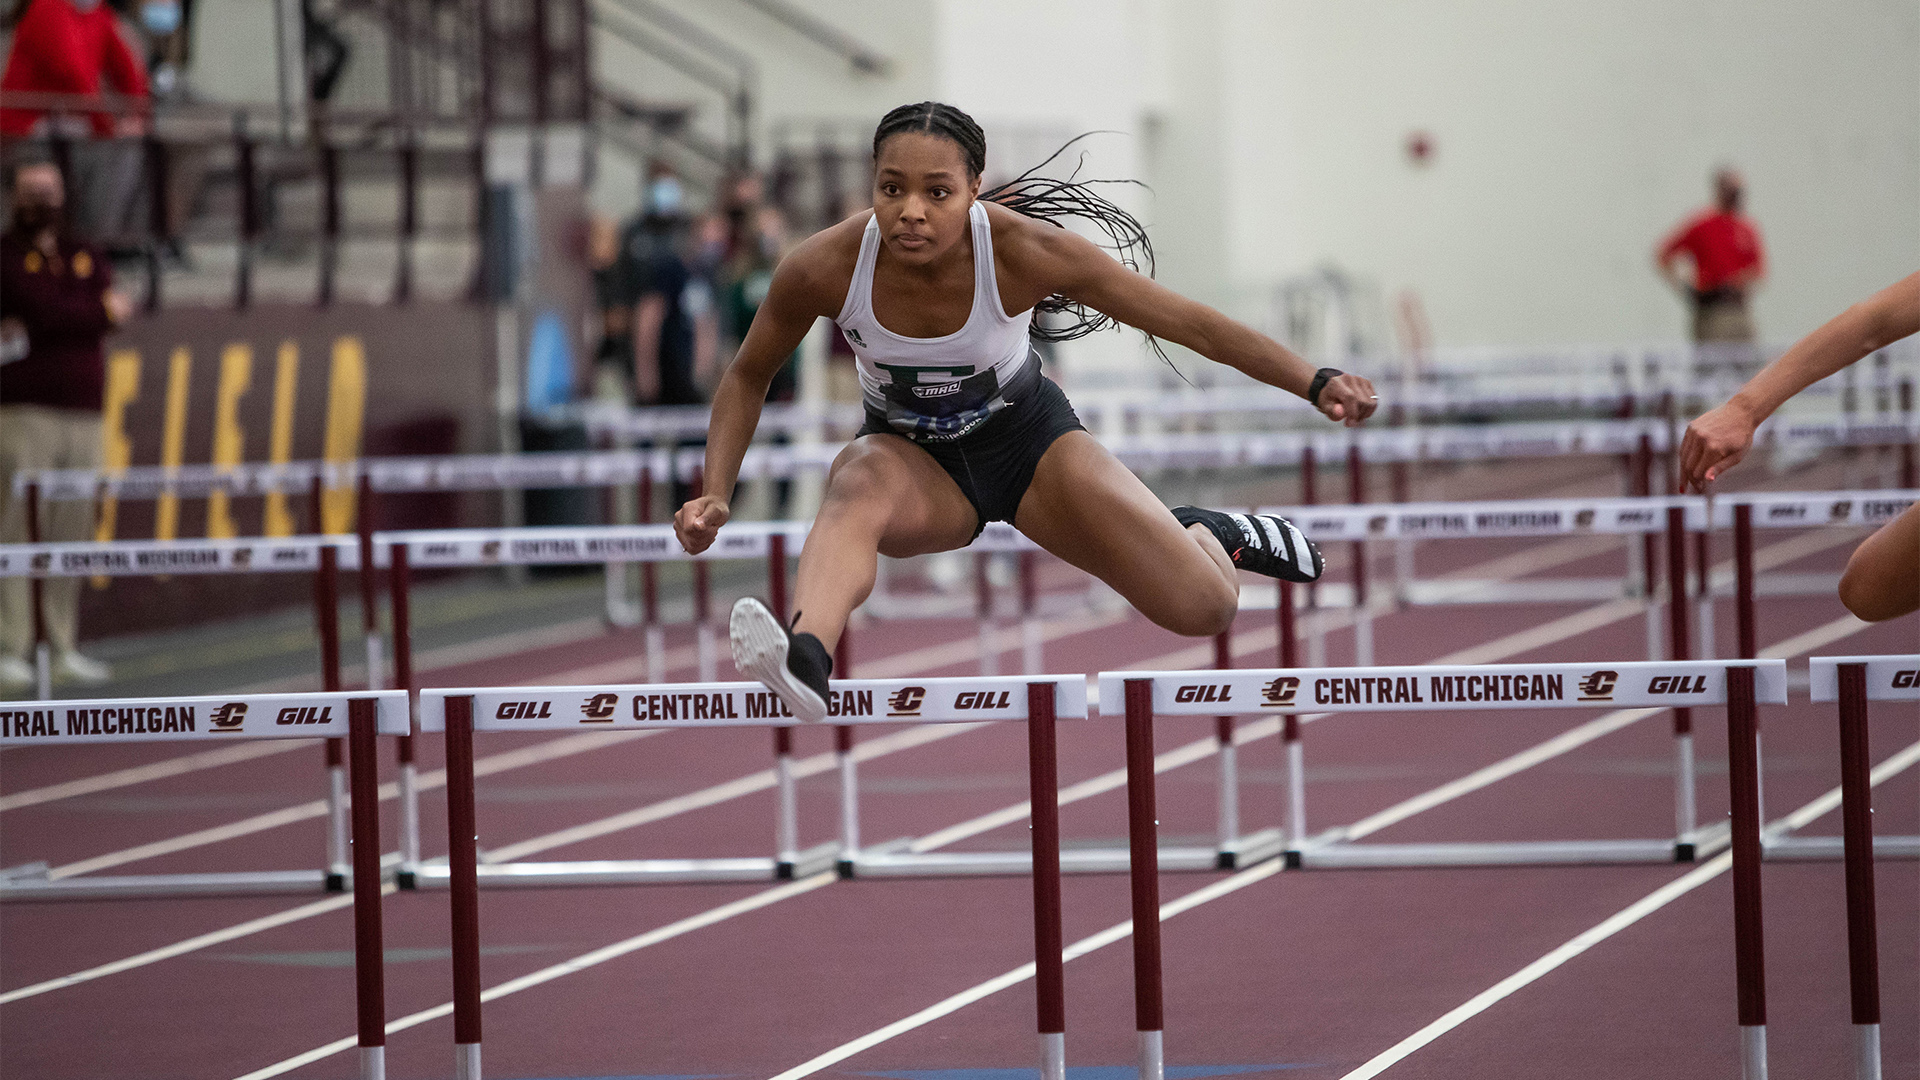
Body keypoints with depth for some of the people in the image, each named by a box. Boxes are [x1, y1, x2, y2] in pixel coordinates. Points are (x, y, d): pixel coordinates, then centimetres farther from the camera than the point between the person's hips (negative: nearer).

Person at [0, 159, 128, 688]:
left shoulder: (88, 259, 17)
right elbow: (44, 309, -14)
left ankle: (63, 649, 10)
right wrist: (101, 309, -3)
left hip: (82, 412, 5)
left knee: (71, 531, 5)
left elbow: (105, 316, -2)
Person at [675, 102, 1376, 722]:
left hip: (1024, 439, 1)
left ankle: (1200, 530, 30)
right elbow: (748, 376, -6)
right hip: (911, 460, -1)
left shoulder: (1023, 250, -29)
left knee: (1205, 608, -8)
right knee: (856, 492, -39)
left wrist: (1316, 384, -27)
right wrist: (715, 496, -19)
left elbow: (1184, 321, -21)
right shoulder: (825, 269, -26)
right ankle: (803, 664, -67)